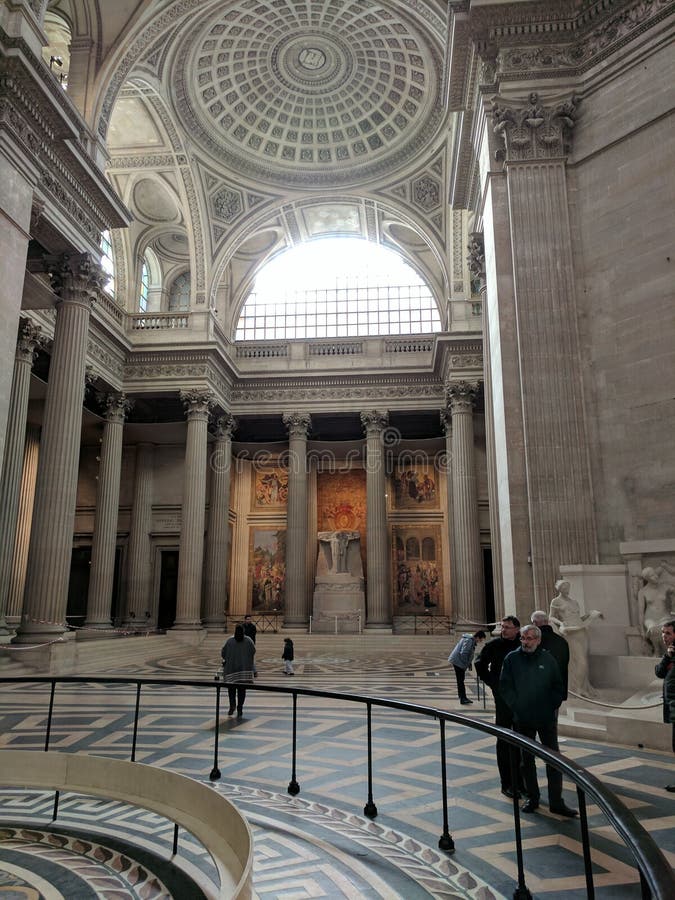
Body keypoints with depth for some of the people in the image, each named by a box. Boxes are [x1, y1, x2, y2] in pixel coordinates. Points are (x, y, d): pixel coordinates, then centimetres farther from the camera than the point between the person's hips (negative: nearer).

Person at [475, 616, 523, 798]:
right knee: (504, 740, 4)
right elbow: (480, 664, 8)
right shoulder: (494, 645, -6)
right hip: (503, 699, -3)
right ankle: (506, 784, 13)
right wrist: (491, 683, 2)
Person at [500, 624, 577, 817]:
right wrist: (516, 706, -8)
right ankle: (532, 798, 24)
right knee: (526, 759, 10)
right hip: (523, 719, 0)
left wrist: (553, 707, -1)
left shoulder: (548, 659, 0)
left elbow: (557, 686, 8)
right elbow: (505, 686, -2)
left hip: (547, 718, 1)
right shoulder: (512, 659, -3)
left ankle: (556, 802, 14)